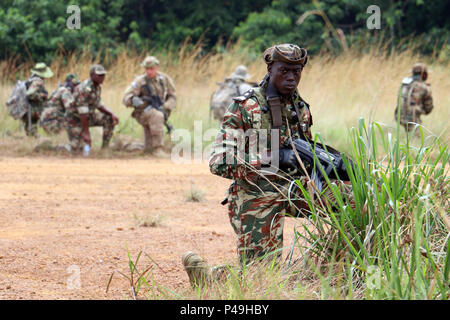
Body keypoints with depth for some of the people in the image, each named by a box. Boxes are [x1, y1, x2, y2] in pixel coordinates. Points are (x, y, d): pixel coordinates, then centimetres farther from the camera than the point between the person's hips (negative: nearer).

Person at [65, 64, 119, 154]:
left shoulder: (97, 87, 0)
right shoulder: (85, 89, -29)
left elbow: (99, 105, 10)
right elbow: (83, 113, -30)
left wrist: (112, 114, -7)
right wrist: (86, 133, -29)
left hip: (89, 116, 8)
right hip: (75, 119, -8)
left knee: (110, 120, -8)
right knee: (76, 152, -14)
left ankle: (105, 149, 1)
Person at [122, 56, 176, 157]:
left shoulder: (165, 79, -1)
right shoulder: (140, 81, -10)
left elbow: (172, 98, 4)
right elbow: (126, 99, -16)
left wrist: (165, 107, -17)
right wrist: (134, 100, -40)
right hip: (143, 113, -5)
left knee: (149, 149, 6)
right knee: (157, 116, -40)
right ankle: (158, 148, -37)